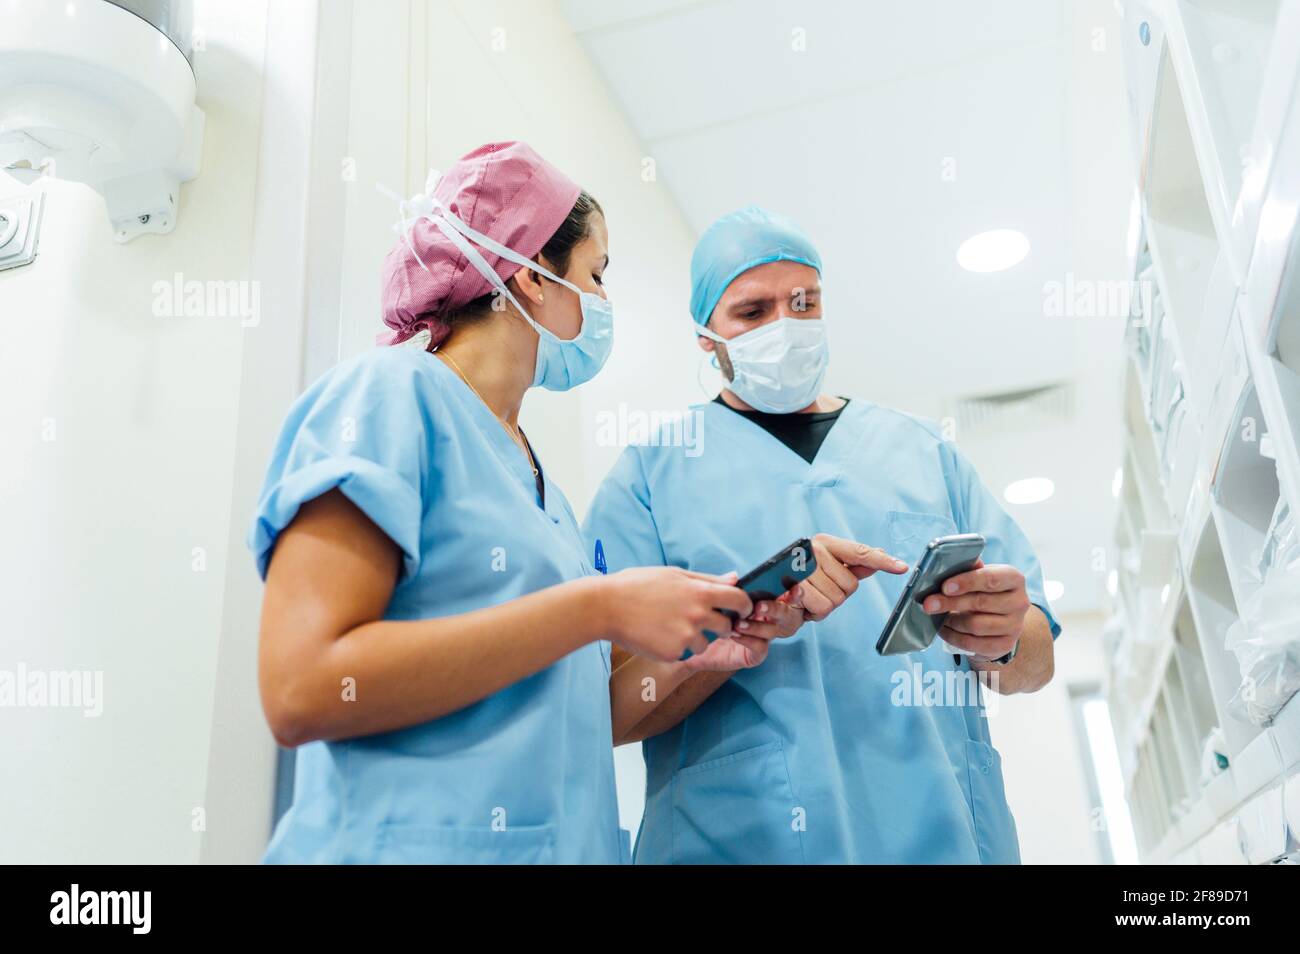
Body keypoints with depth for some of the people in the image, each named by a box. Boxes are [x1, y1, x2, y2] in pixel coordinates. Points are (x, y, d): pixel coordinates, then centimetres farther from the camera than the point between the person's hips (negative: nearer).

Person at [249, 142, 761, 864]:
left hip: (569, 841, 8)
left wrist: (713, 654, -1)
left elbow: (561, 720, 12)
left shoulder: (536, 479, 11)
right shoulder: (393, 391, -10)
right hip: (412, 843, -8)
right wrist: (599, 608, -20)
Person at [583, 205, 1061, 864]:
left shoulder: (920, 449, 9)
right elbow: (608, 708, -8)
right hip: (738, 840, -2)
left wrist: (1003, 637, -15)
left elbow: (1036, 664, 8)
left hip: (946, 834, 3)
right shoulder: (654, 469, 0)